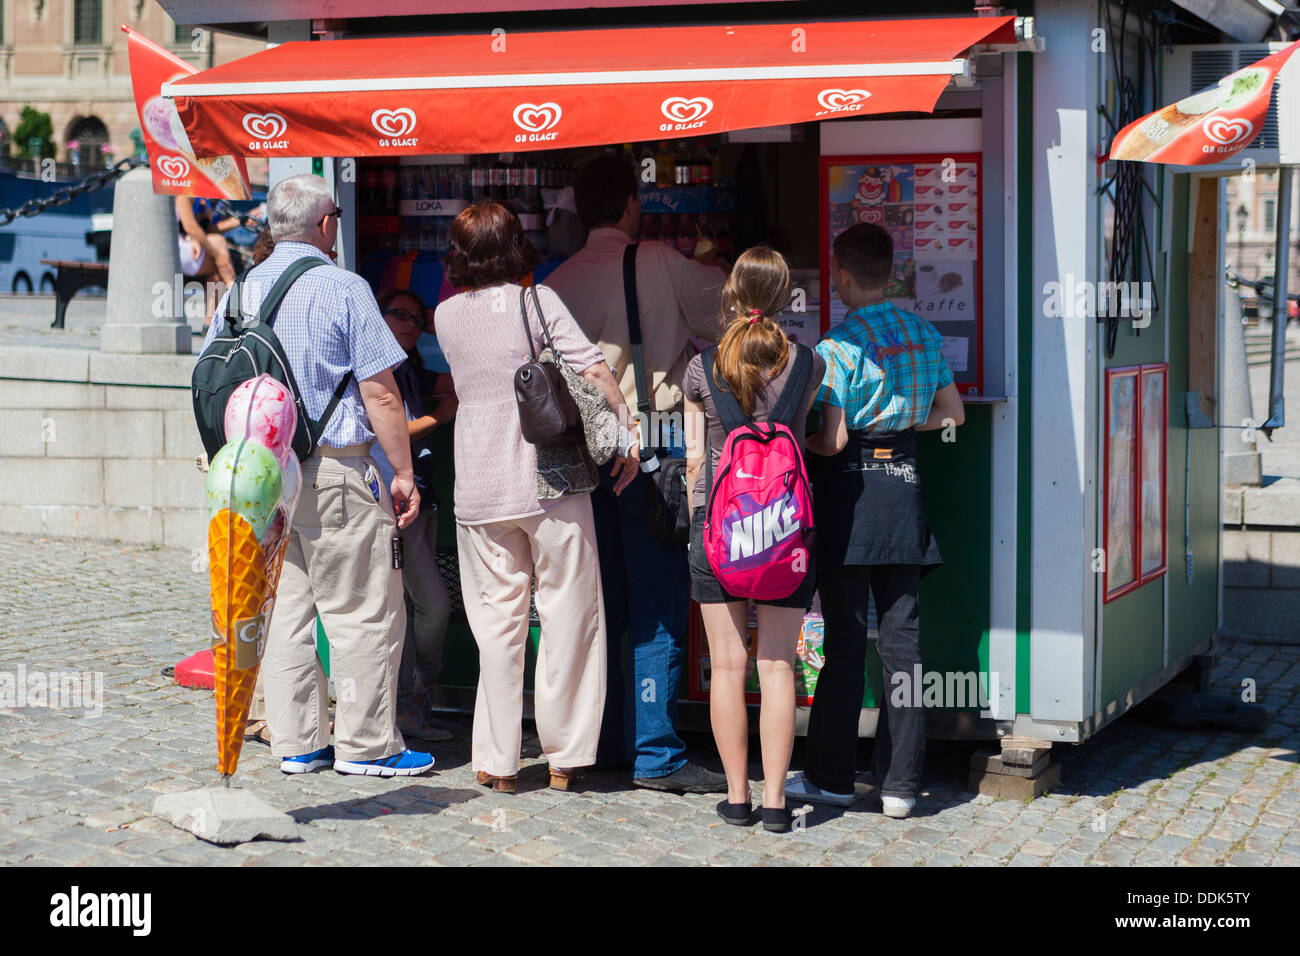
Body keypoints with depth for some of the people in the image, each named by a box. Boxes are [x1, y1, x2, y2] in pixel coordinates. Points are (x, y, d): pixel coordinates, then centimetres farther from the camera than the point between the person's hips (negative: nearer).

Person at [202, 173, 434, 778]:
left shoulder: (240, 292, 8)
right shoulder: (343, 290, -10)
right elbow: (380, 395, -12)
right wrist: (404, 473, -5)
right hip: (334, 472, -7)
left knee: (283, 609, 11)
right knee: (364, 612, 2)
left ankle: (296, 743, 15)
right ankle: (367, 744, 6)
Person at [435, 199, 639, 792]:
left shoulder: (447, 316, 7)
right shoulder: (537, 301, -4)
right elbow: (593, 371, -12)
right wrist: (625, 433, -5)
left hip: (479, 491, 3)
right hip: (551, 479, -3)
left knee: (497, 620, 8)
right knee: (569, 613, 6)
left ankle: (498, 761, 9)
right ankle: (563, 756, 9)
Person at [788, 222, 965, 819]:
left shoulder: (836, 346, -13)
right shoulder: (923, 333, 6)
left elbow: (833, 439, -16)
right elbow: (952, 413, 13)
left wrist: (799, 443, 4)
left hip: (848, 487, -5)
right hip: (903, 485, 5)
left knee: (845, 639, 2)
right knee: (902, 636, 6)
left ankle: (831, 777, 11)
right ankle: (900, 784, 8)